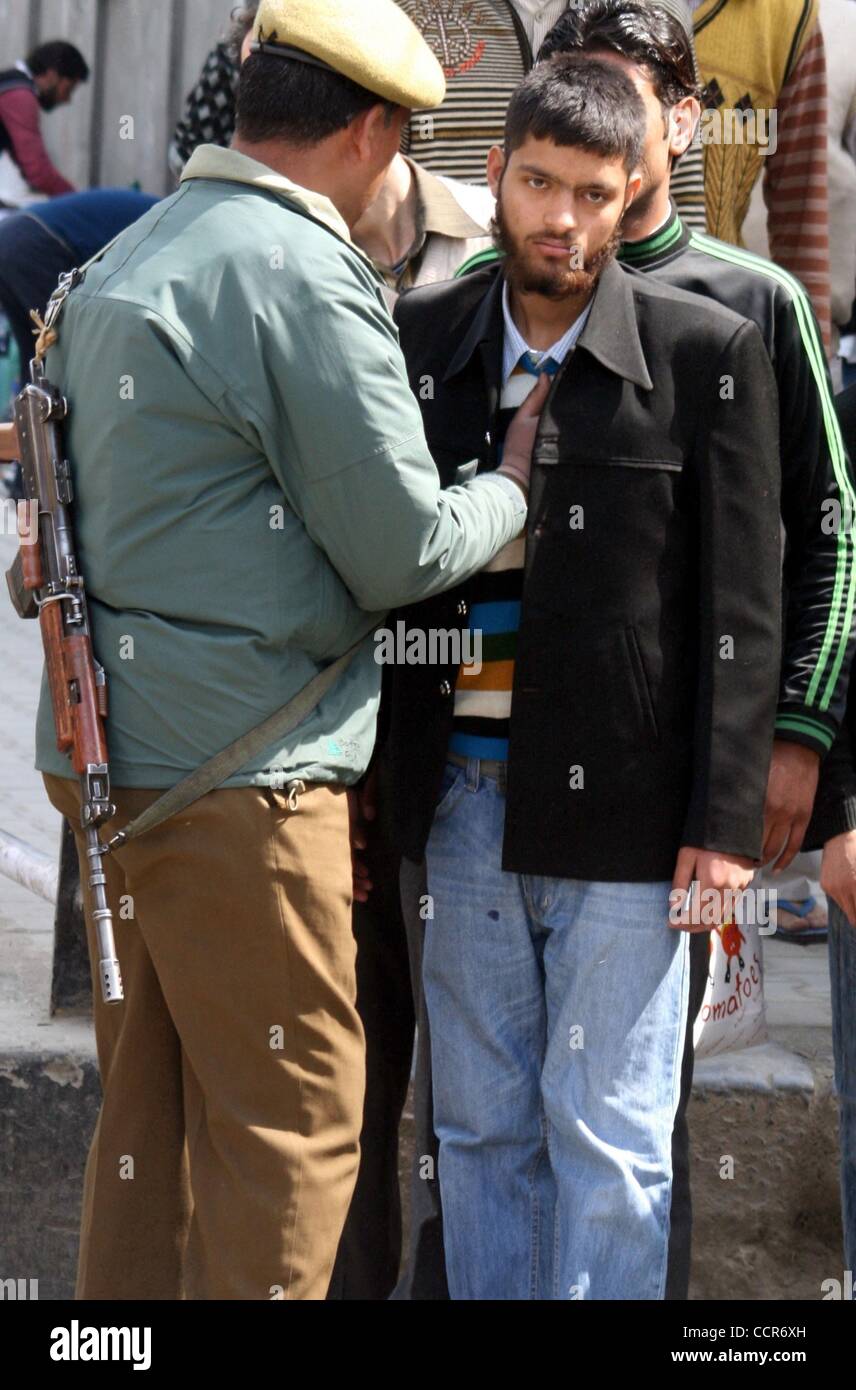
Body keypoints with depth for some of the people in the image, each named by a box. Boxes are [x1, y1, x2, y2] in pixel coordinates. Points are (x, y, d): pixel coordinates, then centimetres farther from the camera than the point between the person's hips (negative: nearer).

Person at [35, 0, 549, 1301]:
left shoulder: (128, 256, 14)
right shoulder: (307, 275, -14)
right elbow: (401, 553, -10)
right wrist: (515, 484, 7)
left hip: (107, 749, 9)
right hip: (236, 769, -9)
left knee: (146, 1101, 15)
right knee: (291, 1112, -1)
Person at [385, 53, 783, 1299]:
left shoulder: (708, 354, -3)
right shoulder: (417, 340, 7)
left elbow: (740, 608, -4)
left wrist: (727, 820, -8)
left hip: (623, 814, -3)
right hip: (461, 803, 4)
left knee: (609, 1137, 2)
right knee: (479, 1127, 12)